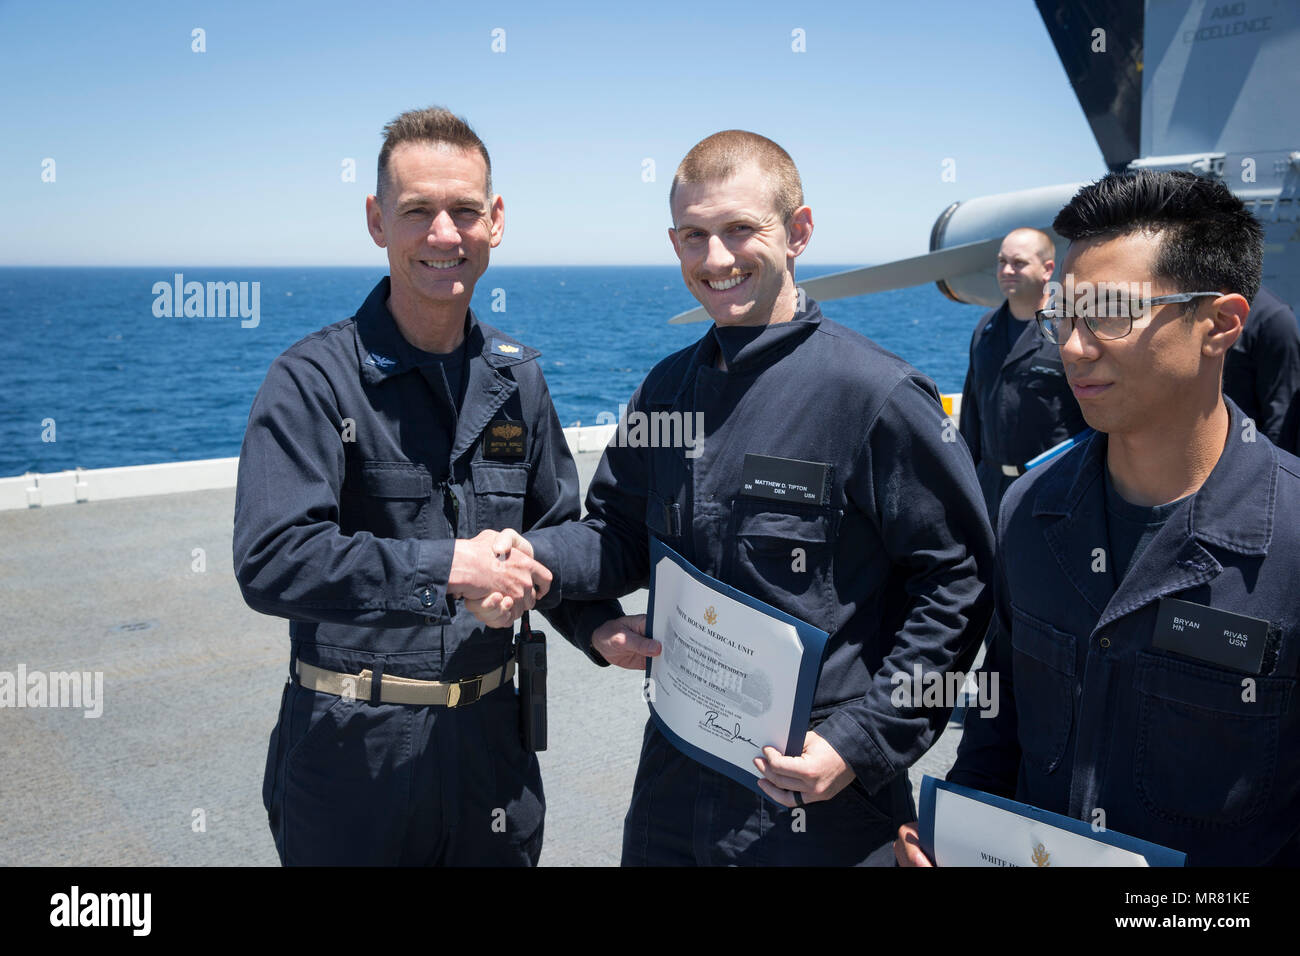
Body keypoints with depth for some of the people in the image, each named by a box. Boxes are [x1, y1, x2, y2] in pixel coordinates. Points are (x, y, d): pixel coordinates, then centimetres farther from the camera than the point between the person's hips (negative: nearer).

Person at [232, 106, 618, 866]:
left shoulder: (516, 377, 5)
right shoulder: (315, 380, -12)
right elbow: (271, 561, -23)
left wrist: (600, 627, -8)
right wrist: (449, 569, -25)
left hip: (490, 739, 5)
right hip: (351, 750, -4)